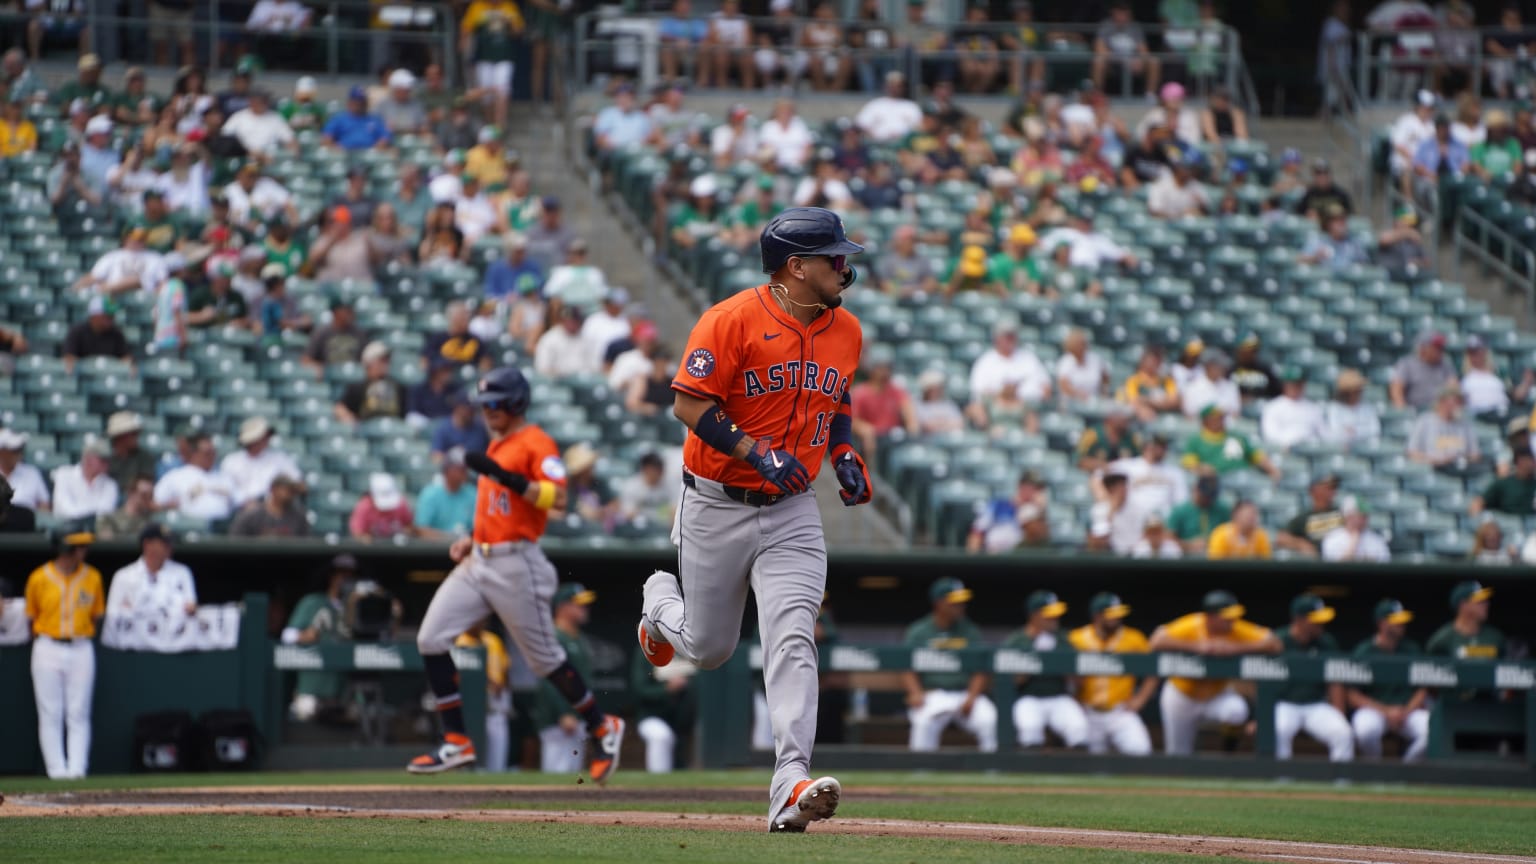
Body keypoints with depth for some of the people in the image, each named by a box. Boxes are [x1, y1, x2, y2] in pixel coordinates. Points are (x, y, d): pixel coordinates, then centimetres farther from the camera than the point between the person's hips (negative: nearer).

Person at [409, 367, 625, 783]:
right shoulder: (497, 446, 18)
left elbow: (558, 497, -25)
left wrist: (508, 479, -33)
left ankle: (602, 728, 21)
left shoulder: (536, 444, -10)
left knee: (545, 657, 1)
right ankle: (456, 742, -1)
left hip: (516, 565, -9)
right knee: (431, 639, -4)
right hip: (479, 561, 9)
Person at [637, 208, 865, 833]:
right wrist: (755, 452, -26)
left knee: (791, 640, -15)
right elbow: (689, 404, -17)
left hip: (792, 512, 3)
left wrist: (844, 453, 6)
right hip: (718, 506, -3)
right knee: (708, 650, 12)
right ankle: (661, 601, 48)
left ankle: (791, 786, -23)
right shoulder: (732, 320, -16)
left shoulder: (845, 330, 4)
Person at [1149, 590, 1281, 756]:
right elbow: (1156, 642, -39)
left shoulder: (1239, 630, -21)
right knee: (1178, 756, 6)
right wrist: (1196, 646, -45)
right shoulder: (1189, 627, -26)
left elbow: (1273, 644, -28)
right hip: (1182, 697, -1)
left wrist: (1235, 648, -40)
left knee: (1237, 711, -33)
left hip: (1218, 694, 1)